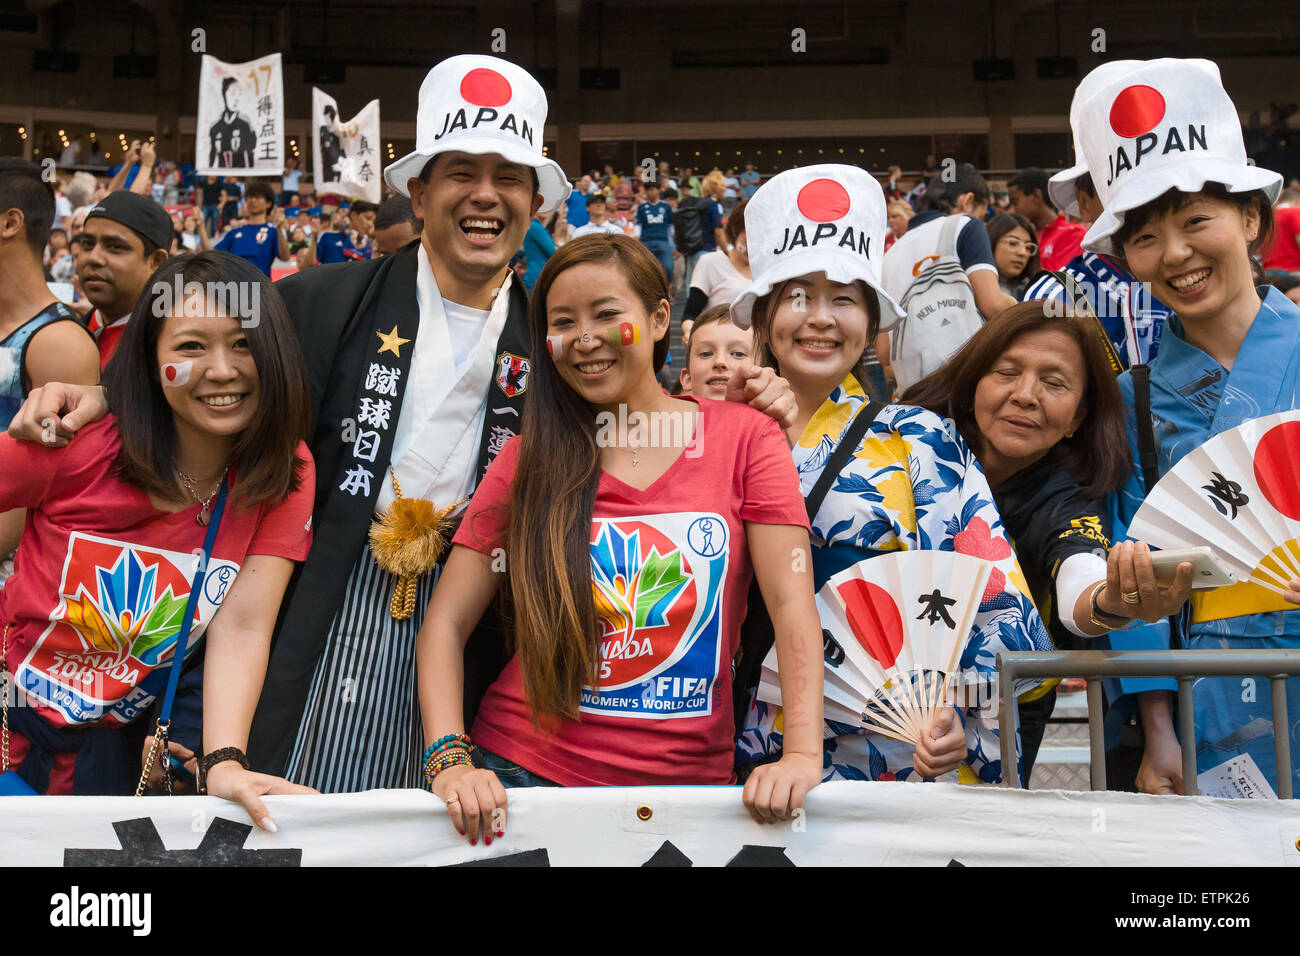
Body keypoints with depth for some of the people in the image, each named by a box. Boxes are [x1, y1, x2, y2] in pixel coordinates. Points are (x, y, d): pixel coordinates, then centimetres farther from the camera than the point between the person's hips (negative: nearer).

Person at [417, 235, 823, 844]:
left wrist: (803, 753, -22)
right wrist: (449, 758, -16)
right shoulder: (528, 460, 1)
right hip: (521, 773, 1)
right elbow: (446, 621, -2)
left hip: (688, 781, 0)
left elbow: (792, 603, -9)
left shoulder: (745, 438, -2)